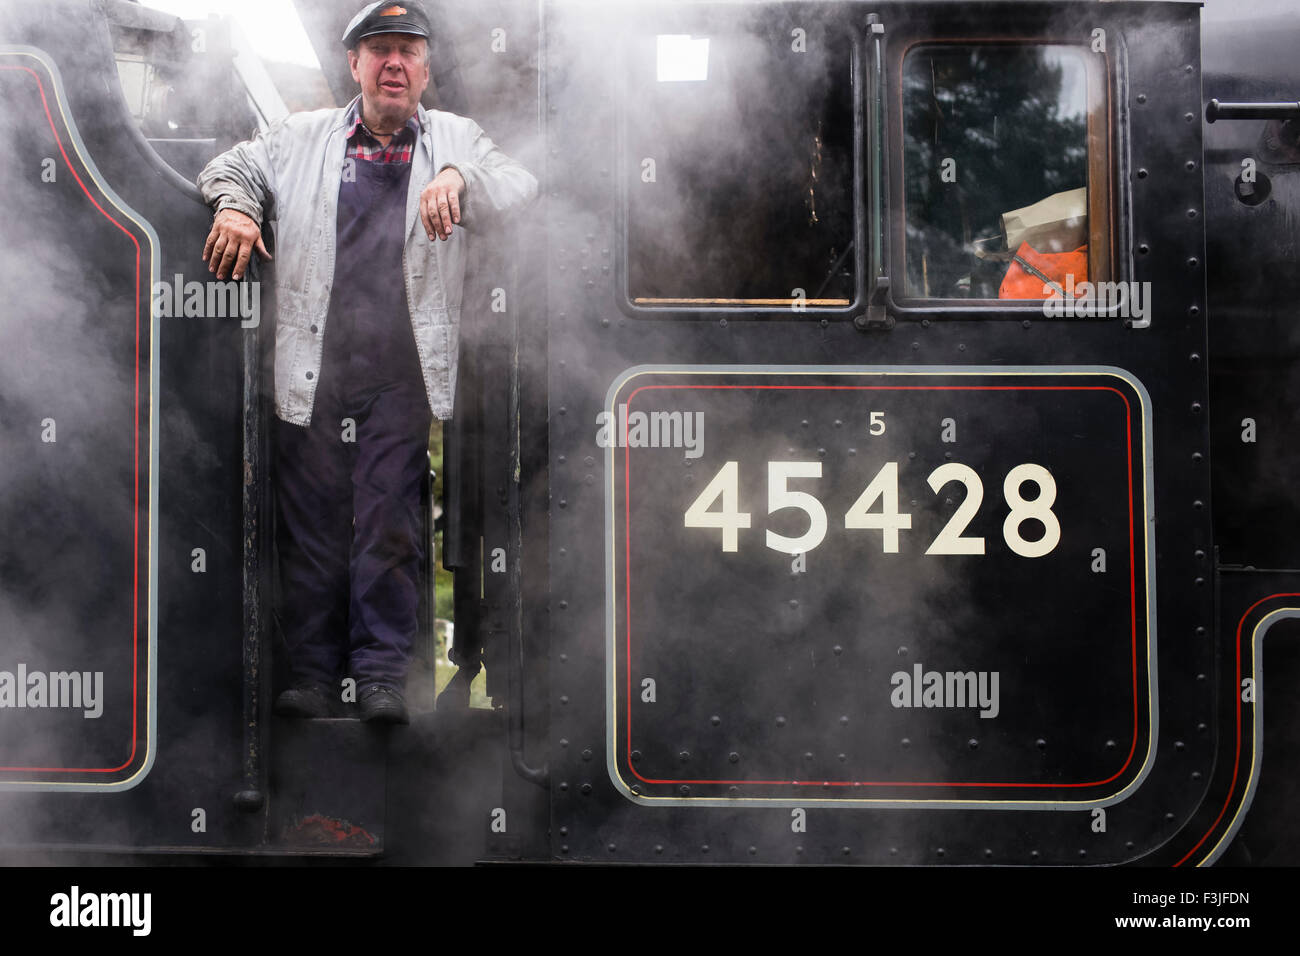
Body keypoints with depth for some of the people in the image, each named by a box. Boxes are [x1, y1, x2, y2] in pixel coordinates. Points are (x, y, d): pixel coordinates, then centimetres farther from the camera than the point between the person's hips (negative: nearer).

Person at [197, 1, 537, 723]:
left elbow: (526, 191, 2)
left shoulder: (456, 140, 13)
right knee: (311, 523, 3)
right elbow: (231, 166, 25)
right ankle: (315, 676, 11)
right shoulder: (304, 138, 16)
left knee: (390, 523, -3)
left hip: (401, 374, -1)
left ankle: (382, 672, 6)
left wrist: (460, 179, -16)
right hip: (312, 372, 2)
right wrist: (235, 205, 3)